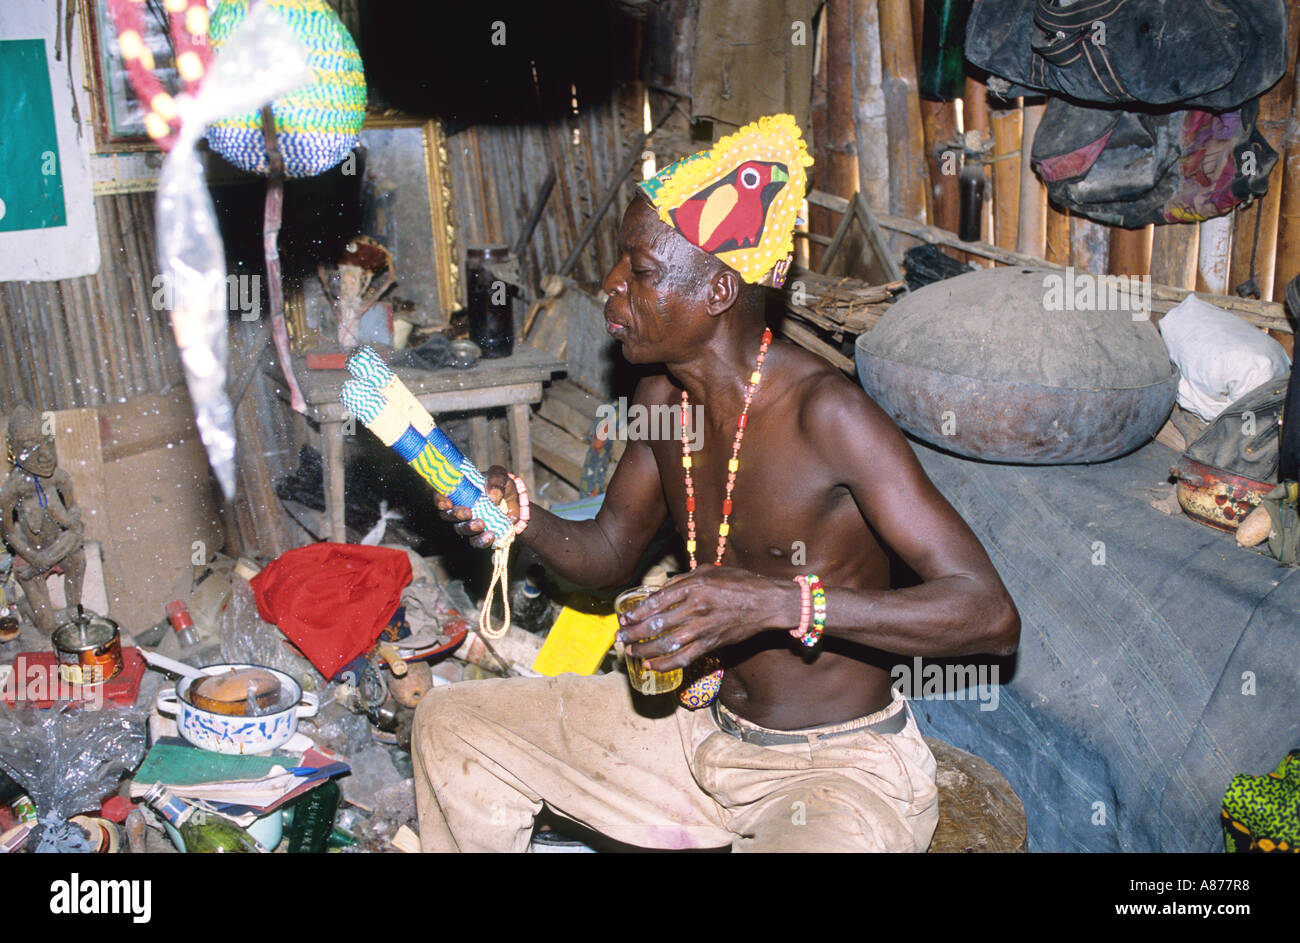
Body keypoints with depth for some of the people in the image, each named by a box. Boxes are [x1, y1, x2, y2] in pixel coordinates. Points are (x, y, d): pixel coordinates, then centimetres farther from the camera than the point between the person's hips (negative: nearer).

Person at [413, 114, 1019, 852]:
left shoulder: (824, 414, -25)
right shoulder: (662, 400, -3)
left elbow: (991, 614, -29)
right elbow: (611, 553, 13)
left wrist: (779, 603, -40)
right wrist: (520, 517, -9)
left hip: (844, 768, -6)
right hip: (706, 724, 7)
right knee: (451, 725, 9)